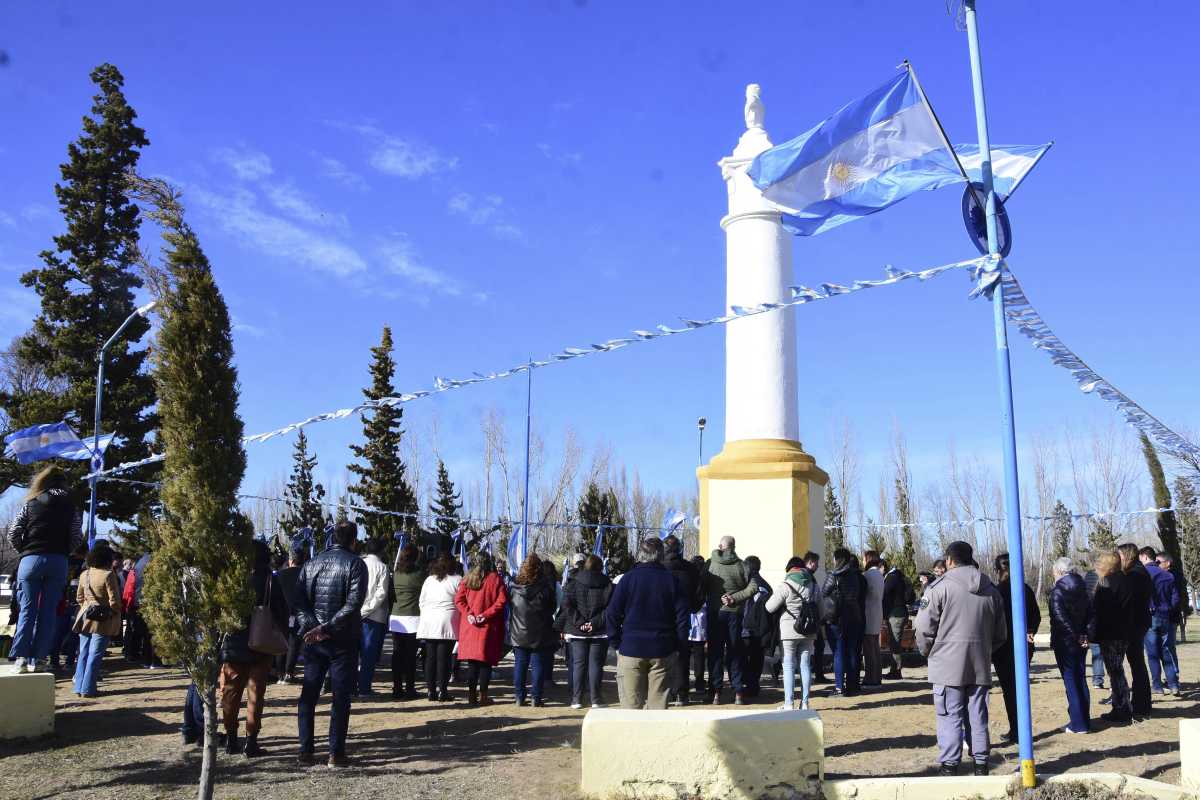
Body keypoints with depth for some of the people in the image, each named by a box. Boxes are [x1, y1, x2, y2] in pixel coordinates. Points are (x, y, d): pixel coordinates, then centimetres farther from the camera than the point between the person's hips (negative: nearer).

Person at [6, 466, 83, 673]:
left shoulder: (31, 503, 7)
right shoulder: (71, 506, 8)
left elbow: (13, 533, 2)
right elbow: (76, 537, 1)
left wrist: (23, 551, 16)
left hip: (30, 559, 0)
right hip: (58, 562, 0)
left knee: (27, 610, 4)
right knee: (48, 611, 4)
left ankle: (21, 658, -2)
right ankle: (38, 659, 3)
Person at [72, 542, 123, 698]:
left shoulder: (84, 574, 7)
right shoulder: (108, 575, -15)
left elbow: (79, 597, 16)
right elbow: (114, 601, -15)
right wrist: (116, 612, 2)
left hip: (85, 618, 6)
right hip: (103, 621, -6)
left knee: (83, 653, 13)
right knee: (95, 655, -2)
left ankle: (79, 687, 15)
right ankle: (88, 689, -1)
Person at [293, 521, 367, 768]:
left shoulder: (311, 565, 9)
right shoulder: (355, 564, -6)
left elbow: (299, 601, 0)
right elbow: (353, 604, -17)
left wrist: (311, 627, -9)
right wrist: (326, 627, -17)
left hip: (314, 640, 4)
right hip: (343, 641, -4)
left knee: (308, 696, 11)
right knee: (341, 698, 3)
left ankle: (305, 752, 11)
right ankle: (336, 753, 2)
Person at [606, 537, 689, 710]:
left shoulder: (628, 578, -2)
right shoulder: (671, 580, 1)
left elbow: (612, 614, -3)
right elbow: (682, 616, 0)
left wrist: (617, 644, 4)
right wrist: (677, 646, 7)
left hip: (631, 650, -1)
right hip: (662, 651, 1)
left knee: (631, 704, 5)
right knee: (658, 702, 8)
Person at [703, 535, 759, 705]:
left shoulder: (709, 564, -6)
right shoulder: (741, 565, -3)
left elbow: (701, 588, -3)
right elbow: (753, 587, -8)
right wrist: (735, 598, -8)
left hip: (714, 613, -1)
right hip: (734, 613, 1)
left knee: (715, 652, 6)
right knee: (735, 652, 9)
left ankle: (716, 692, 4)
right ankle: (738, 692, 9)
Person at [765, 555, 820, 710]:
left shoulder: (784, 586, -12)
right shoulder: (814, 586, 6)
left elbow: (770, 608, -10)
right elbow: (820, 609, 13)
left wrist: (772, 595, 9)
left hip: (789, 631, -5)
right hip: (808, 631, 5)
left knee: (789, 666, 1)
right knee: (805, 665, 9)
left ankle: (789, 703, -1)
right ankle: (804, 702, 12)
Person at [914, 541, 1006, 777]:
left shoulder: (940, 587, -9)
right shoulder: (991, 590, 9)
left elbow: (924, 627, -10)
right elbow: (1001, 634, 14)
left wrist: (926, 651, 7)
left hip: (948, 663, -5)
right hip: (980, 666, 5)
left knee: (950, 716, 1)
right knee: (977, 715, 12)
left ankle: (950, 765, 2)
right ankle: (981, 763, 16)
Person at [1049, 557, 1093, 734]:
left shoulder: (1058, 591, -13)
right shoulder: (1082, 590, 8)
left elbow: (1060, 617, -23)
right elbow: (1091, 614, 5)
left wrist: (1075, 636, -16)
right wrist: (1085, 634, -1)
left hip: (1064, 642, -6)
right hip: (1080, 643, 6)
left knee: (1071, 681, -1)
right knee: (1080, 679, 14)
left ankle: (1078, 724, 1)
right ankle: (1084, 720, 21)